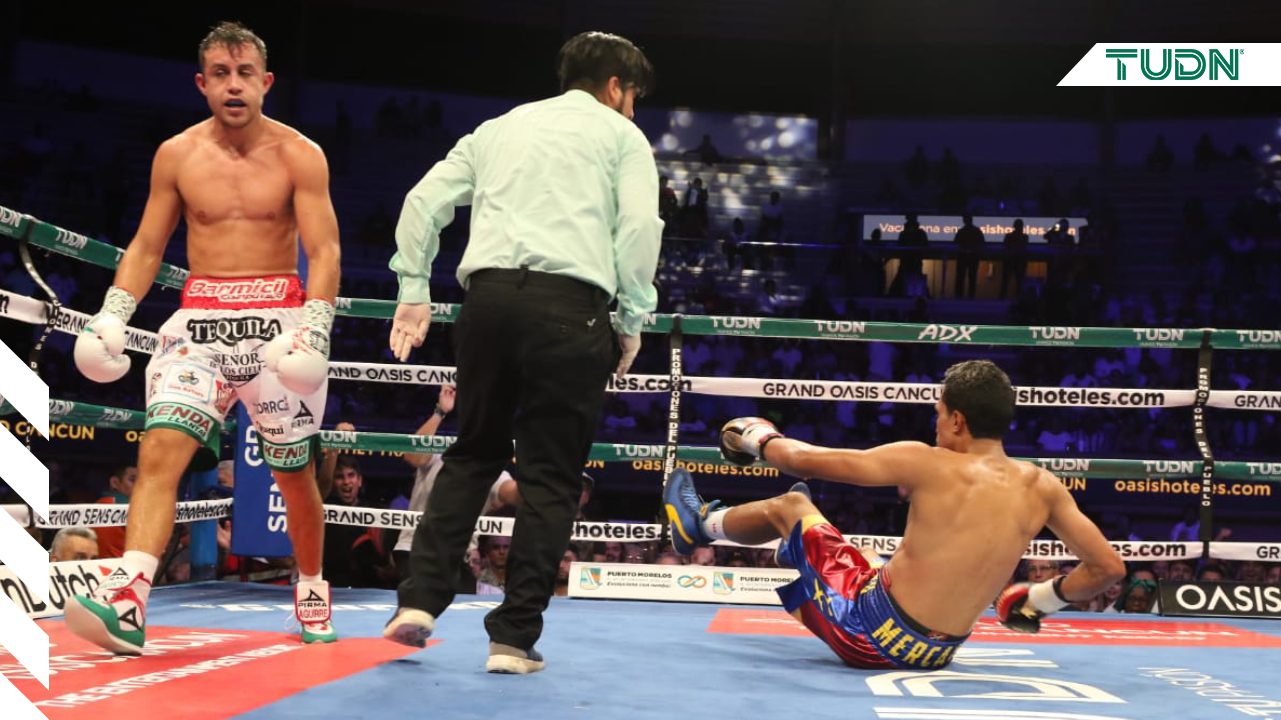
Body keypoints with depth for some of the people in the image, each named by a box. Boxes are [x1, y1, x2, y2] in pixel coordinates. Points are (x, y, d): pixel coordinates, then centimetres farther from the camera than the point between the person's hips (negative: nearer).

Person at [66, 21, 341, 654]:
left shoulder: (299, 156, -1)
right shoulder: (176, 156, 6)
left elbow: (324, 253, -6)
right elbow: (146, 248, 12)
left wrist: (315, 326, -21)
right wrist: (113, 315, -2)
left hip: (278, 322, -1)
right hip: (200, 319, 1)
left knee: (295, 476, 8)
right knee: (159, 450, -19)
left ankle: (312, 588, 31)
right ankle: (127, 605, -29)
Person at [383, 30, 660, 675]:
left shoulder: (499, 127, 25)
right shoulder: (621, 134, 14)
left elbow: (423, 201, 17)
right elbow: (639, 227, -1)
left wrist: (413, 292, 18)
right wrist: (633, 321, 4)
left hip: (489, 295, 4)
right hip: (570, 304, -4)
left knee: (473, 453, 17)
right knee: (551, 475, 2)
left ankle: (420, 597, 5)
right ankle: (514, 637, 0)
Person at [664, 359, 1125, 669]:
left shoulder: (925, 463, -15)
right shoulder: (1041, 487, -5)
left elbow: (804, 460, -10)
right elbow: (1109, 568, -2)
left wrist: (758, 440, 11)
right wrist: (1043, 598, 15)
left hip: (870, 633, -5)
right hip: (938, 653, 5)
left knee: (789, 506, 18)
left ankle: (699, 525, 47)